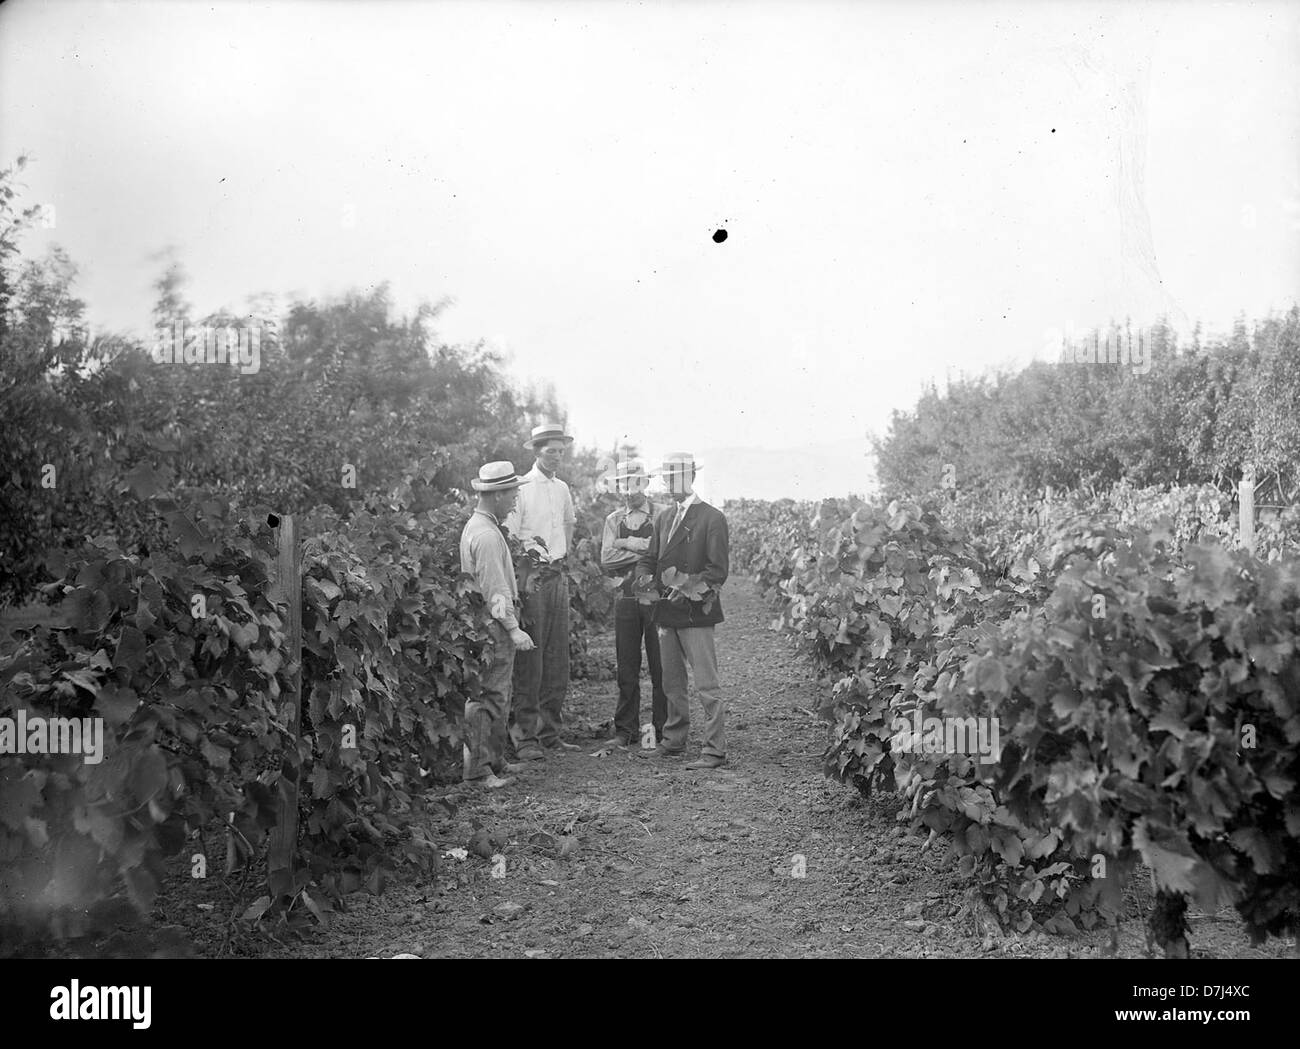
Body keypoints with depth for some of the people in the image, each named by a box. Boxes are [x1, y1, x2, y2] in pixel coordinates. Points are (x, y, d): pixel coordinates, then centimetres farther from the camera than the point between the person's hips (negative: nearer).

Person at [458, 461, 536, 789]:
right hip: (493, 626, -11)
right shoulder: (486, 535, -19)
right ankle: (477, 768, -3)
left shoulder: (477, 525, 15)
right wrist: (513, 628, -23)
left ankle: (494, 760, 24)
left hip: (493, 625, 11)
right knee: (489, 698, -7)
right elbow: (495, 589, -22)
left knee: (498, 696, 16)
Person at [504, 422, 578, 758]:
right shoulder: (521, 488, -7)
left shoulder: (563, 489, 14)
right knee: (529, 659, -6)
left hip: (558, 575, 7)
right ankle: (525, 737, -1)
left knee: (558, 658, 8)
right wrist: (525, 578, -15)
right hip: (532, 577, -7)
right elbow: (510, 539, -10)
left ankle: (551, 732, 16)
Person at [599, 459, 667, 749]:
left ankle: (662, 730, 9)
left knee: (661, 668, 0)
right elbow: (607, 559, -2)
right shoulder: (614, 520, 13)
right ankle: (626, 730, 14)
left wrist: (630, 544, -11)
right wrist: (646, 549, -9)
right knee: (627, 670, 6)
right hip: (626, 598, 3)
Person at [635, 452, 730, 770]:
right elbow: (649, 558, 17)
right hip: (667, 612, 7)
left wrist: (688, 589, -25)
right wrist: (644, 577, -5)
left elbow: (717, 571, -12)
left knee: (707, 685, -5)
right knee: (672, 683, 16)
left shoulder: (712, 518, -7)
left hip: (696, 611, -7)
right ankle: (673, 742, 27)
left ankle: (714, 751, -1)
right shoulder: (664, 518, 15)